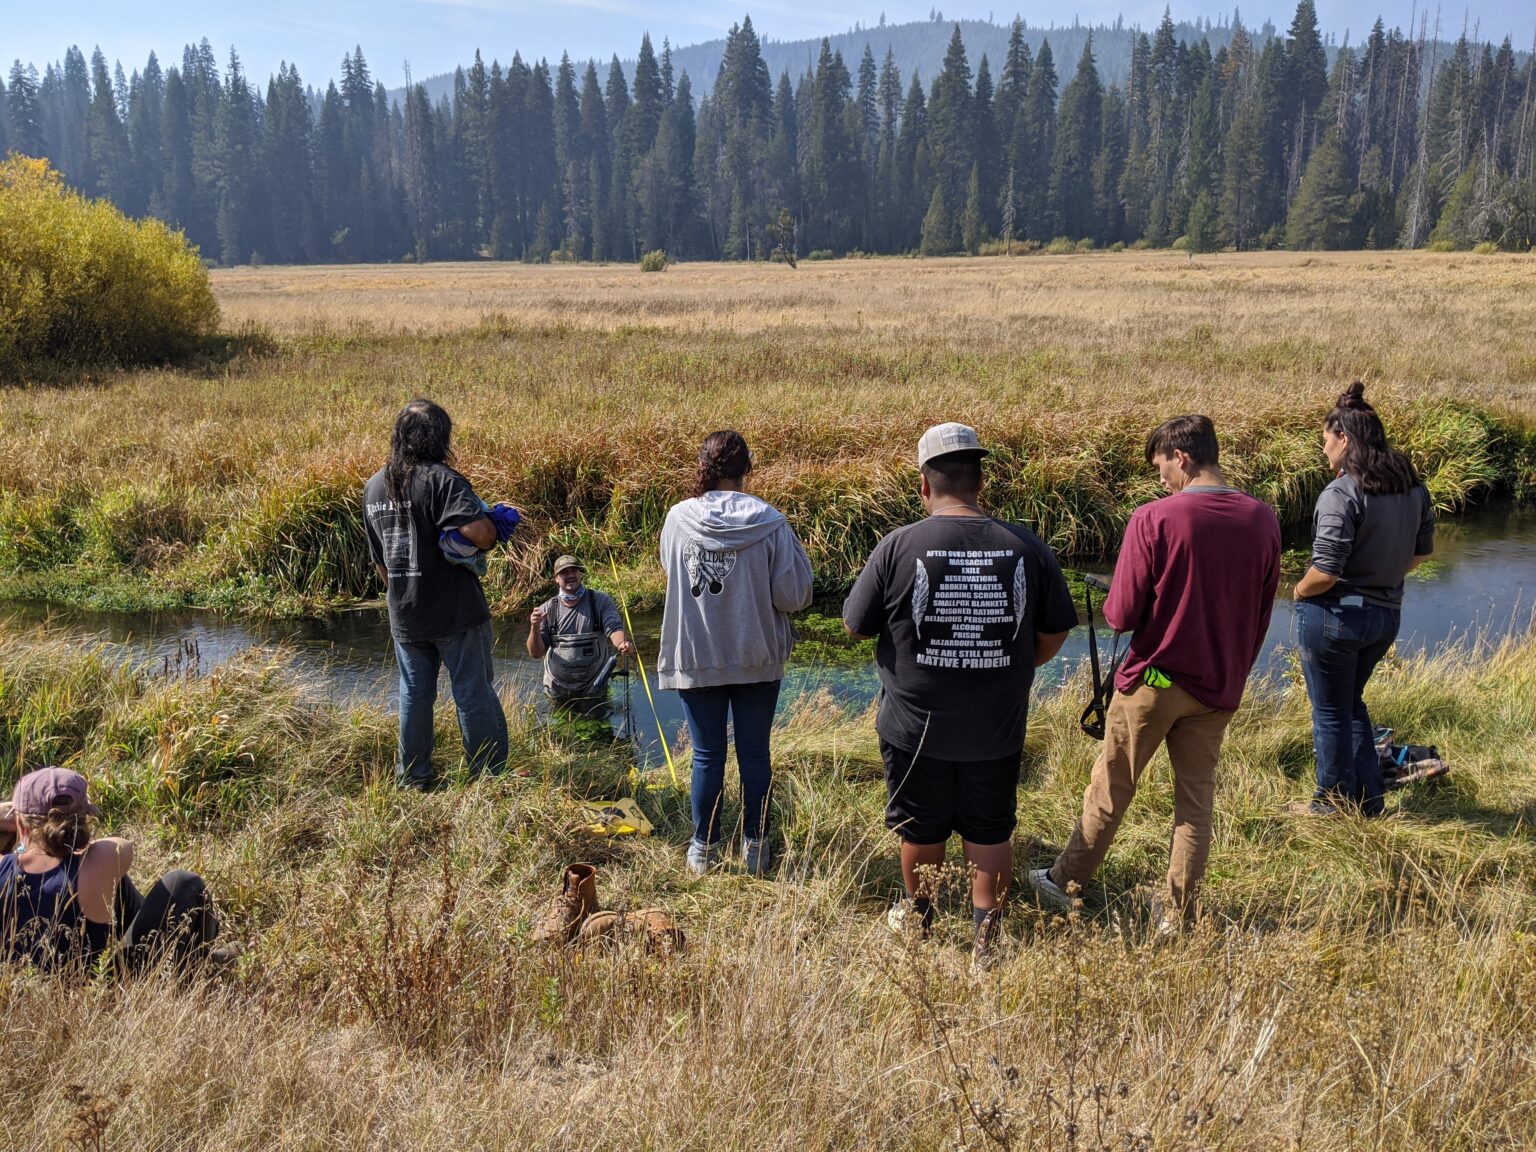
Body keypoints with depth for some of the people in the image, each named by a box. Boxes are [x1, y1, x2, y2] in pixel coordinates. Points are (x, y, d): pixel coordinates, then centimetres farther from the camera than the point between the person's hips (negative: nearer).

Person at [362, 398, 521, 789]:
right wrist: (495, 530, -10)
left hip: (404, 615, 6)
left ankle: (413, 777, 27)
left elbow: (379, 559, 15)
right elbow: (477, 530, -33)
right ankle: (490, 775, 14)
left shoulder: (373, 487, 7)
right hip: (455, 610, -6)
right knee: (474, 692, 5)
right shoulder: (440, 479, -16)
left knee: (414, 694, 17)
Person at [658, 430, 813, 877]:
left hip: (695, 660, 1)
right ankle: (756, 848, 23)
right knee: (755, 756, 12)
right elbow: (793, 596, -10)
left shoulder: (678, 518, -8)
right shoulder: (770, 522, -12)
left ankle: (703, 849, 24)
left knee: (707, 756, 13)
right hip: (757, 660, -1)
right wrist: (797, 551, 6)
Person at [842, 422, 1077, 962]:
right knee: (991, 832, 17)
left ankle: (918, 917, 40)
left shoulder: (898, 546, -16)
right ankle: (987, 933, 25)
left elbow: (855, 624, -6)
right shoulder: (1026, 547, -8)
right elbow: (1054, 634, 2)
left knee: (921, 830, 19)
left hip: (915, 726, -1)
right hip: (998, 729, 1)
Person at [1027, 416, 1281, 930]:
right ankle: (1177, 915, 23)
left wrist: (1112, 604, 7)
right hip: (1219, 689, 4)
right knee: (1196, 797, 14)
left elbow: (1121, 615, -16)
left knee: (1111, 786, 12)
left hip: (1154, 680, -4)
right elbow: (1261, 614, 7)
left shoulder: (1153, 519, -18)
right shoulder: (1262, 520, -3)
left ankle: (1066, 881, 28)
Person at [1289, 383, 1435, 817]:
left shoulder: (1341, 494, -22)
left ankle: (1334, 802, 26)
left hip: (1336, 615, -8)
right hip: (1388, 615, 8)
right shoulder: (1413, 487, 2)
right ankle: (1368, 800, 32)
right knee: (1351, 703, 26)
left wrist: (1299, 591, -6)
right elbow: (1421, 551, 13)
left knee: (1331, 712, 11)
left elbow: (1325, 573, -25)